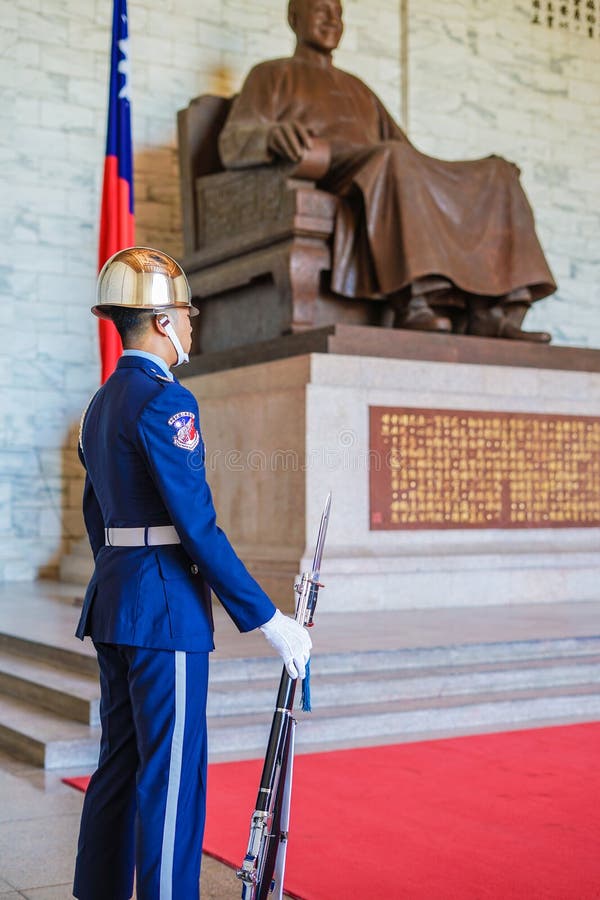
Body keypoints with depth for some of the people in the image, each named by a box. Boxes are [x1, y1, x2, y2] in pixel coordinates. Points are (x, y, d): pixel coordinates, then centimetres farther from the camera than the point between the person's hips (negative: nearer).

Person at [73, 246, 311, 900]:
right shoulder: (165, 400, -15)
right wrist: (267, 619, -16)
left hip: (112, 600, 10)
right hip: (166, 607, -9)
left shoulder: (100, 405, 14)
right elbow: (198, 526, -19)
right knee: (172, 774, -3)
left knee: (118, 765, 16)